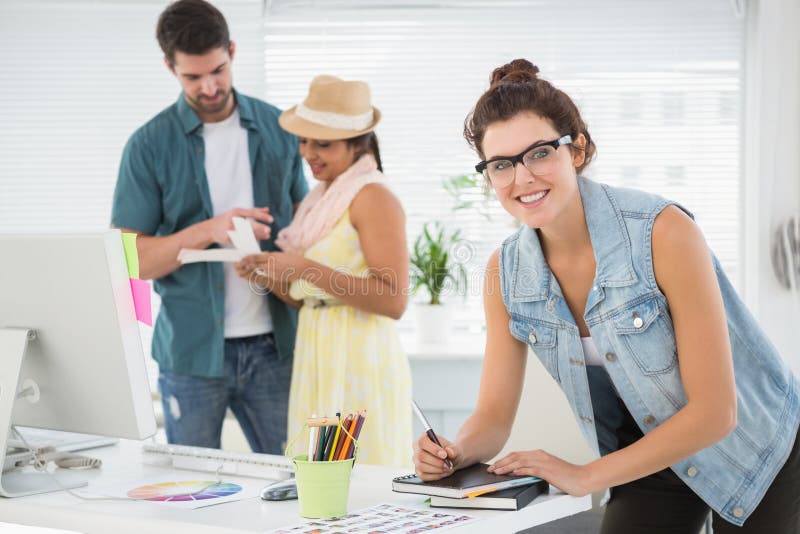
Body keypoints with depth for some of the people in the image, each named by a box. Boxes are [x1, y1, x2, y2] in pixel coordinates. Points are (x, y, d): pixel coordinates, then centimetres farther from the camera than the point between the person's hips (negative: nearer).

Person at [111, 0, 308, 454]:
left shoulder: (277, 129, 4)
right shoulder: (151, 145, -3)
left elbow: (302, 213, 17)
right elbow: (130, 258, -5)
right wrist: (207, 231, -20)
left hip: (272, 343, 2)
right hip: (192, 347, -2)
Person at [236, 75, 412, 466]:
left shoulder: (372, 197, -9)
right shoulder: (317, 201, 15)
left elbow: (394, 300, -18)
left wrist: (306, 269, -18)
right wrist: (270, 276, 2)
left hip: (358, 361, -8)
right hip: (315, 358, 8)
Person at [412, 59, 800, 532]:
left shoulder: (664, 232, -29)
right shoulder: (506, 272, -12)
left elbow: (713, 411, -28)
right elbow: (493, 416, -5)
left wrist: (586, 477, -29)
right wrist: (453, 453, -28)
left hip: (756, 453, -3)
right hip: (647, 465, 4)